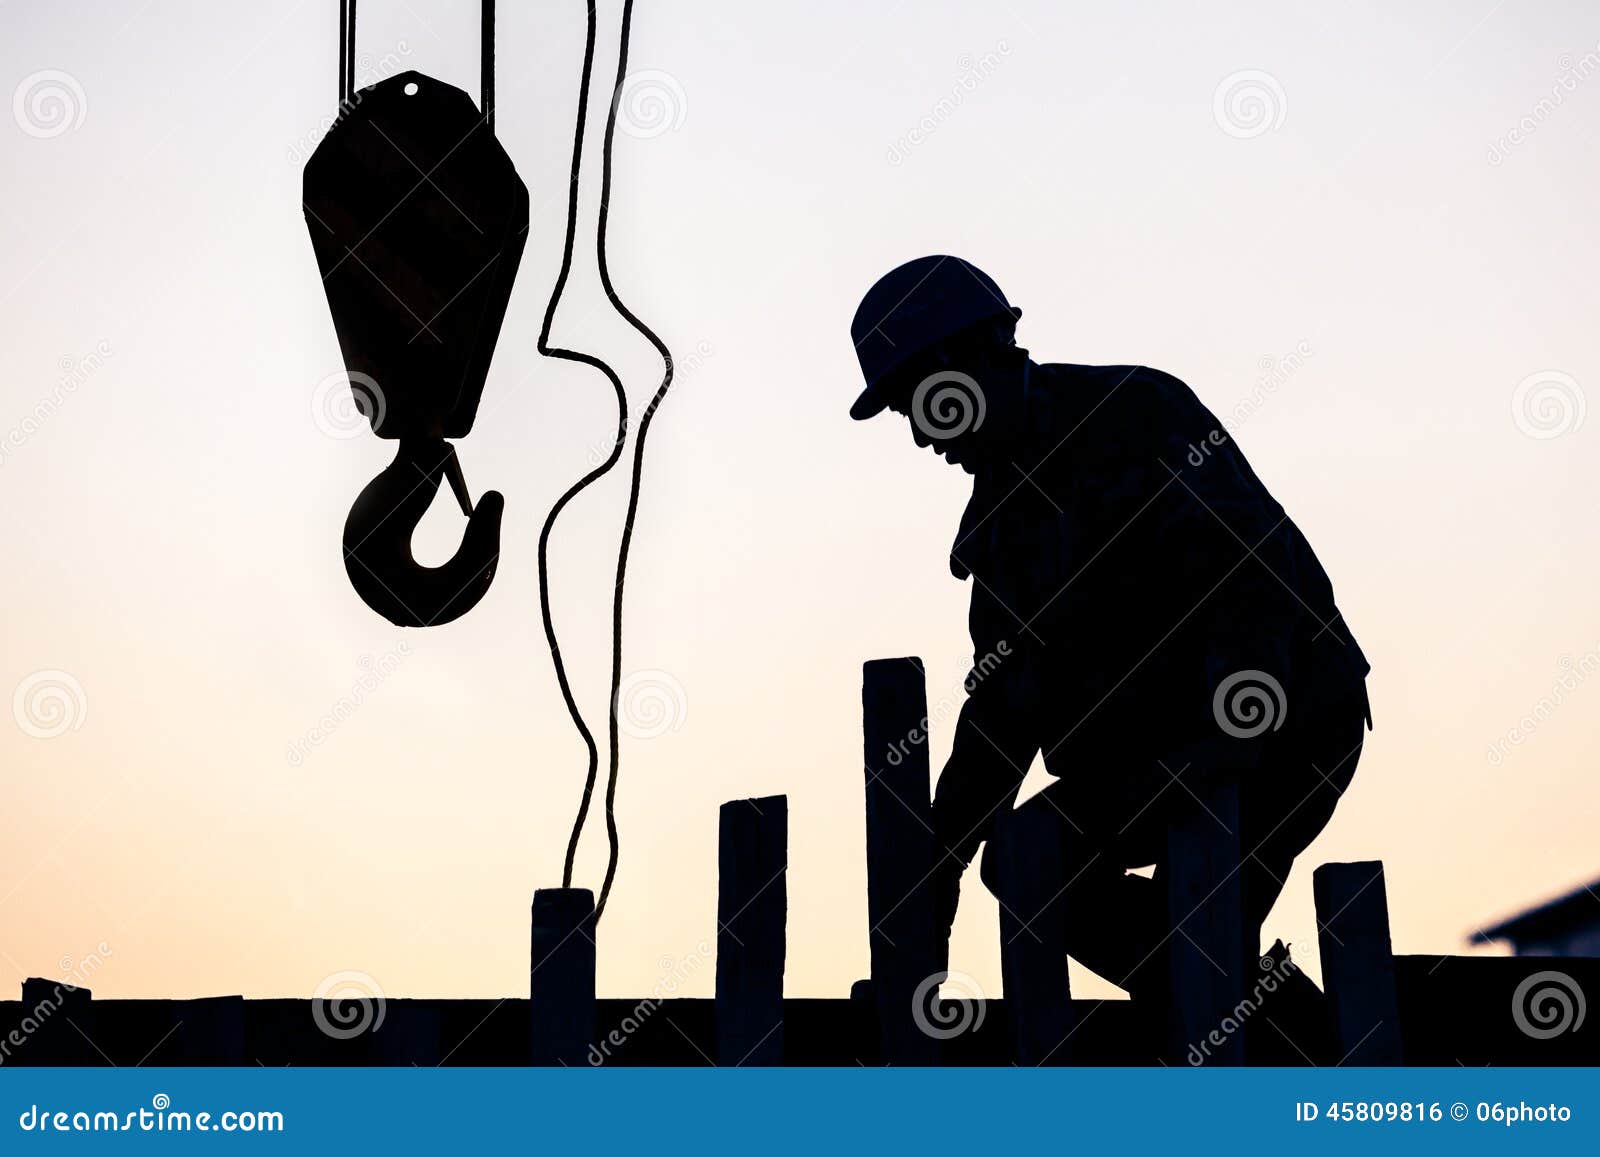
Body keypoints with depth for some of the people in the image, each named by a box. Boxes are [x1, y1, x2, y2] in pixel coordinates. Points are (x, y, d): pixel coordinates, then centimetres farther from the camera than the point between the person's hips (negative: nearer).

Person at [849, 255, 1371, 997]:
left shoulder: (1134, 412, -12)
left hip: (1281, 728, -9)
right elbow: (1007, 695, 15)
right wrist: (942, 849, 10)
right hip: (1168, 735, 9)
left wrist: (1235, 727, -37)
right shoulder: (1003, 506, 14)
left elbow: (1251, 567, -24)